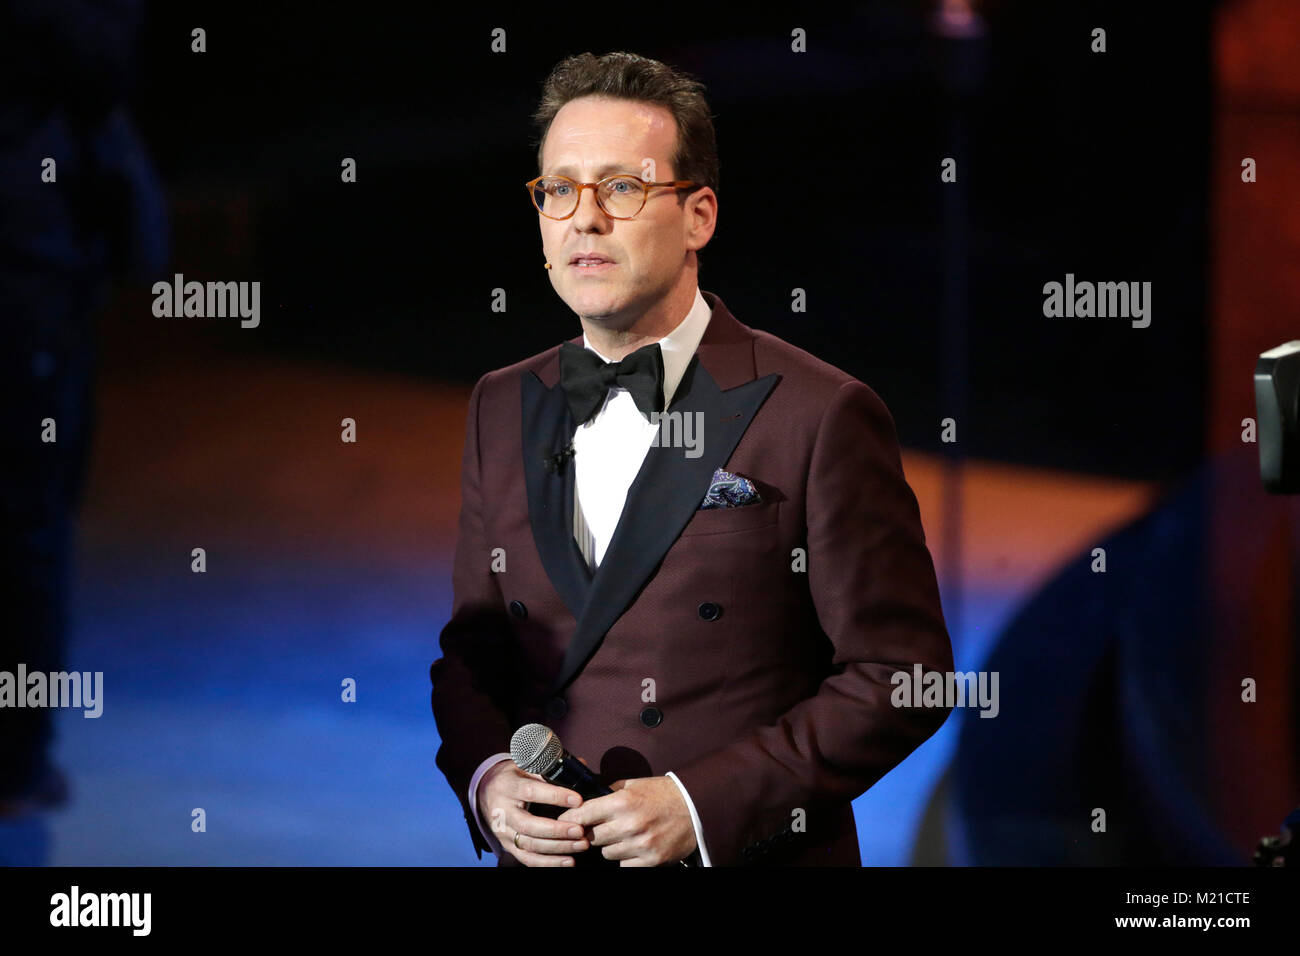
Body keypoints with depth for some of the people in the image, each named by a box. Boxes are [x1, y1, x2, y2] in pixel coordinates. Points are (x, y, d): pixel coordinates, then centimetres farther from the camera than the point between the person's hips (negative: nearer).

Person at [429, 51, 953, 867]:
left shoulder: (822, 417, -12)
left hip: (753, 858, -4)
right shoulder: (502, 409, 6)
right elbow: (468, 646, 12)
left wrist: (704, 802, -19)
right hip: (541, 858, 5)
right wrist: (486, 778, -8)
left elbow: (899, 674, -12)